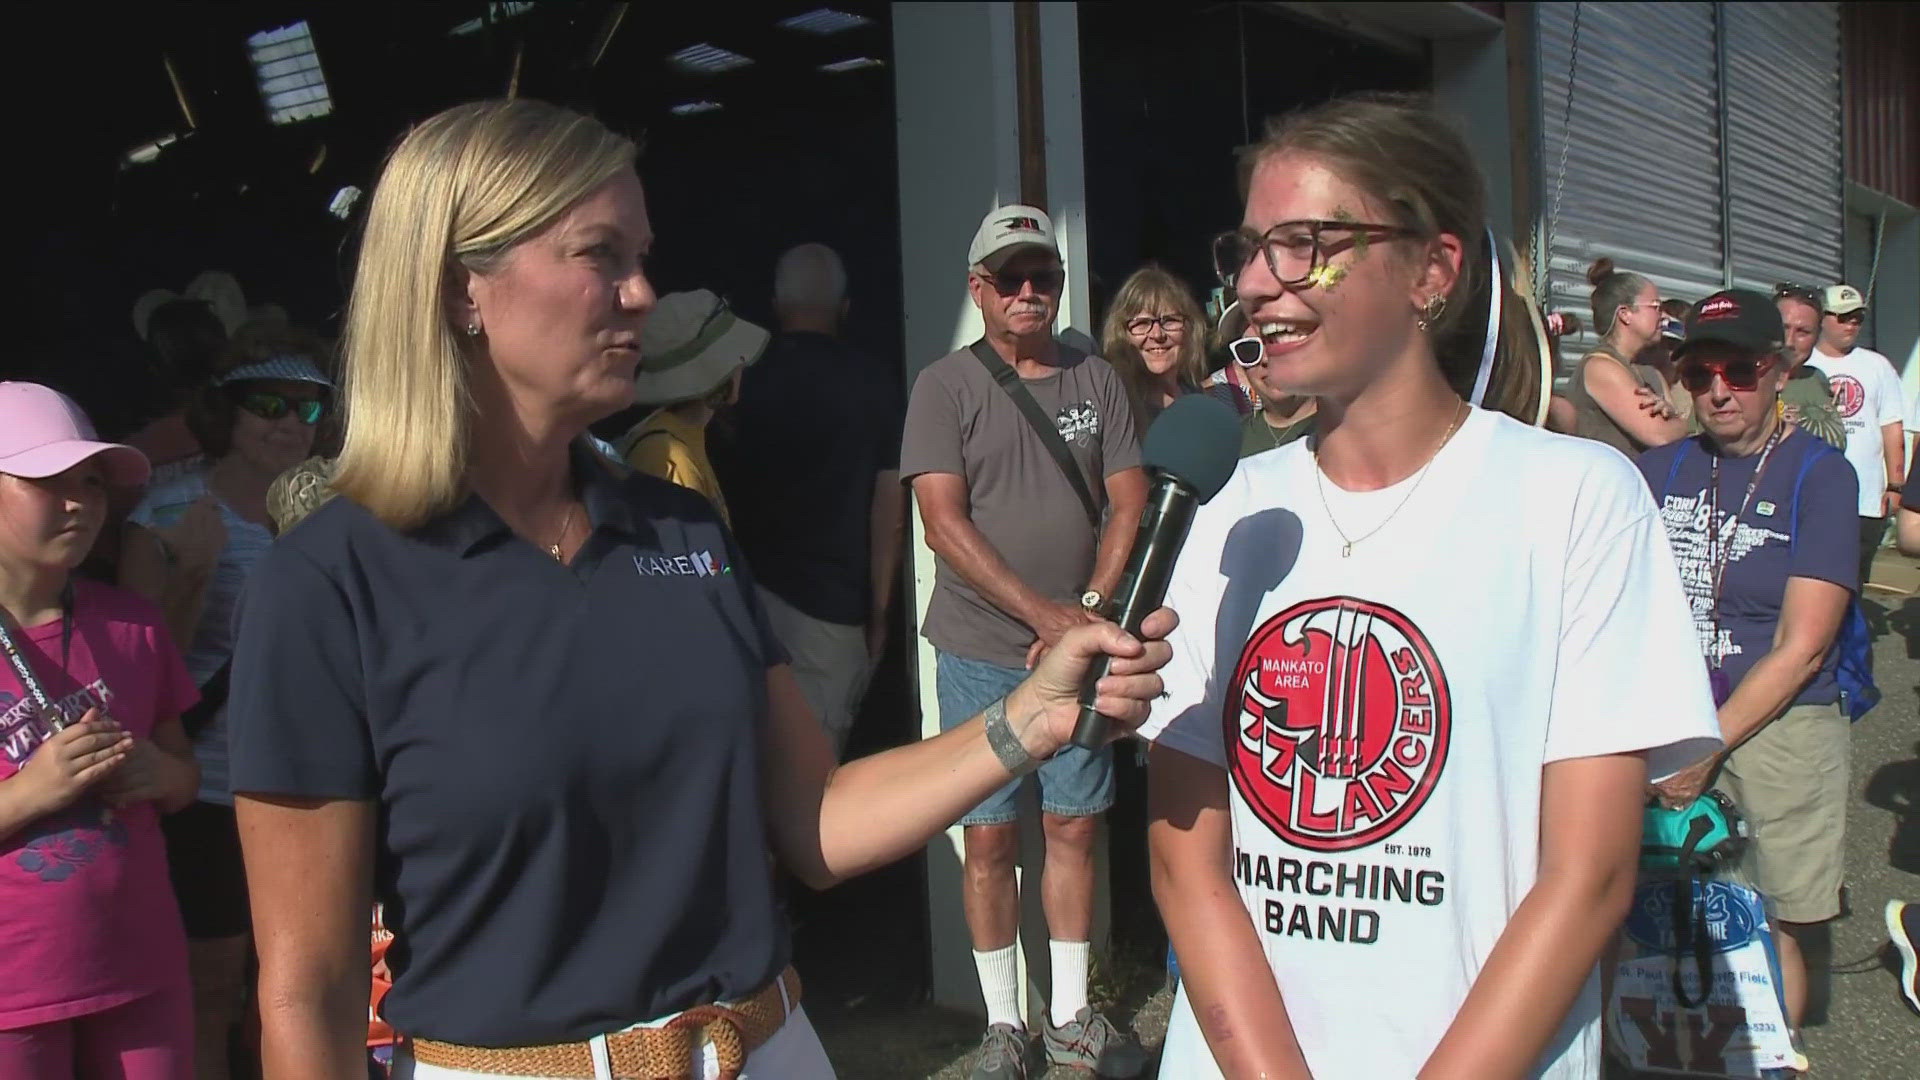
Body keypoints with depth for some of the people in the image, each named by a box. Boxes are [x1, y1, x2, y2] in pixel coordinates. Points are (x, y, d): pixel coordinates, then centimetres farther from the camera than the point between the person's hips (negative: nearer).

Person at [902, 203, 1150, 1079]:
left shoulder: (1096, 380, 8)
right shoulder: (945, 386, -2)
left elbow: (1129, 501, 6)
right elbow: (944, 521, -9)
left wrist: (1092, 609, -8)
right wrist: (1044, 613, -16)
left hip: (1078, 645, 3)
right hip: (982, 653, -2)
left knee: (1073, 827, 8)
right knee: (990, 836, 3)